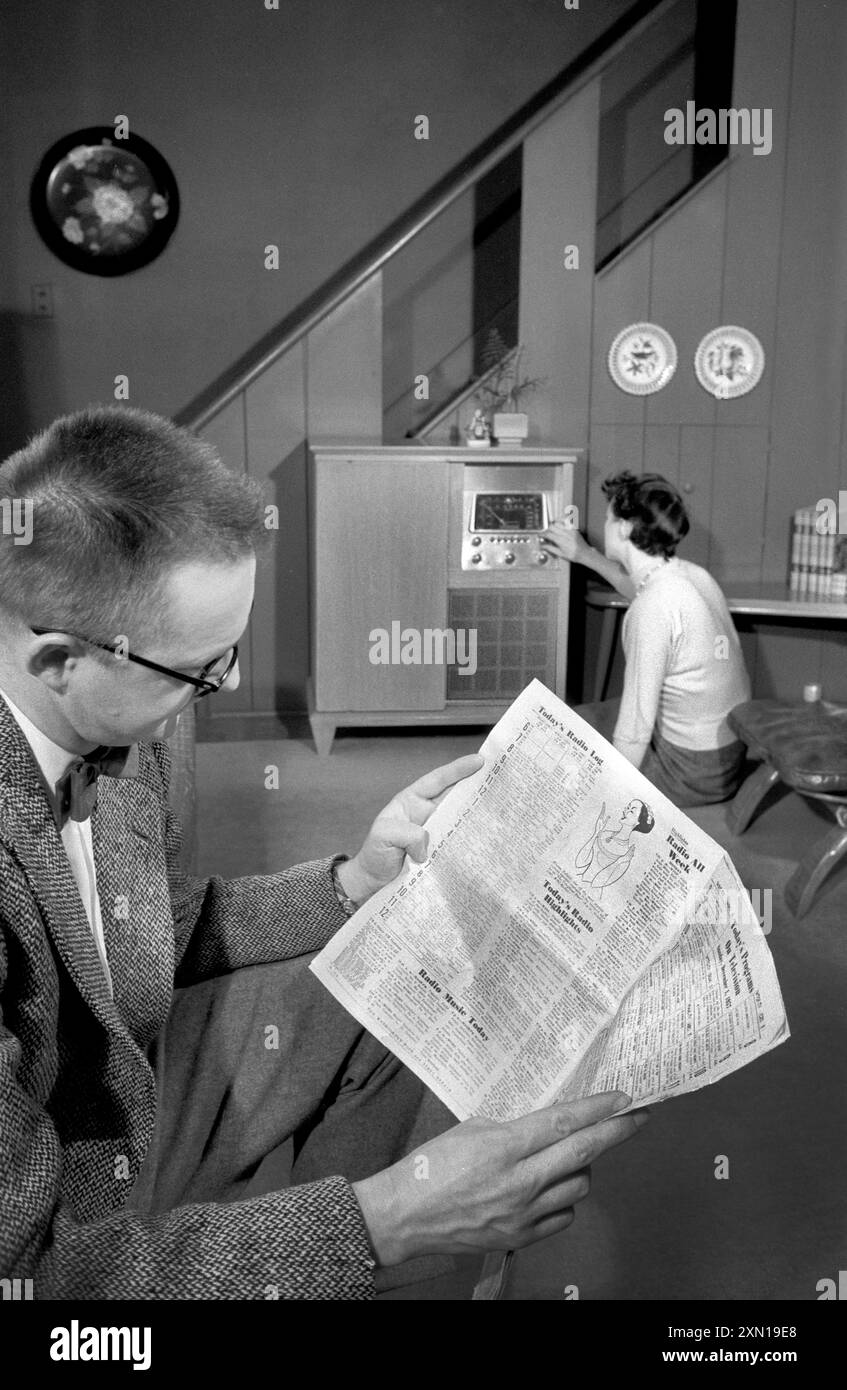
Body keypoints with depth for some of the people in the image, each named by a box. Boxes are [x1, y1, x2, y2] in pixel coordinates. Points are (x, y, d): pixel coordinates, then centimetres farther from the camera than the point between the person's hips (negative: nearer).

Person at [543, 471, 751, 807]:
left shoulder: (652, 611, -27)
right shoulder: (692, 574, 0)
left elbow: (633, 734, -26)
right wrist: (586, 556, 31)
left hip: (692, 774, -8)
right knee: (586, 716, 23)